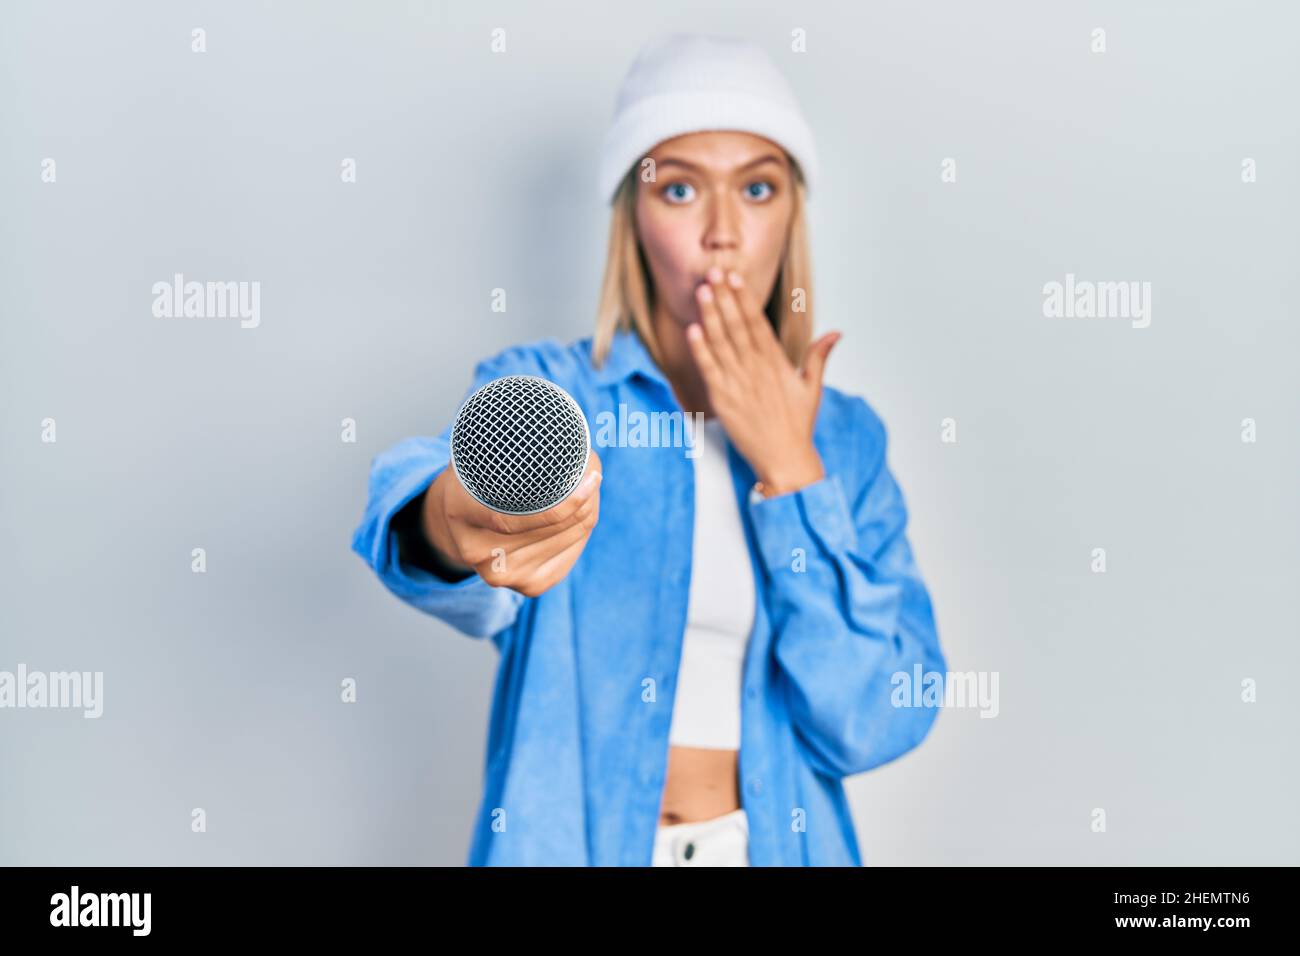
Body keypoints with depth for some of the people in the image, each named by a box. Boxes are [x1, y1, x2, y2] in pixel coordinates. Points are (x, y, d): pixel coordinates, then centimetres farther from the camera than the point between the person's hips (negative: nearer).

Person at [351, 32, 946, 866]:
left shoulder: (843, 439, -2)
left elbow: (874, 723, -13)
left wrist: (788, 467, -16)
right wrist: (451, 528, -52)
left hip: (779, 845, 2)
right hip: (565, 839, -2)